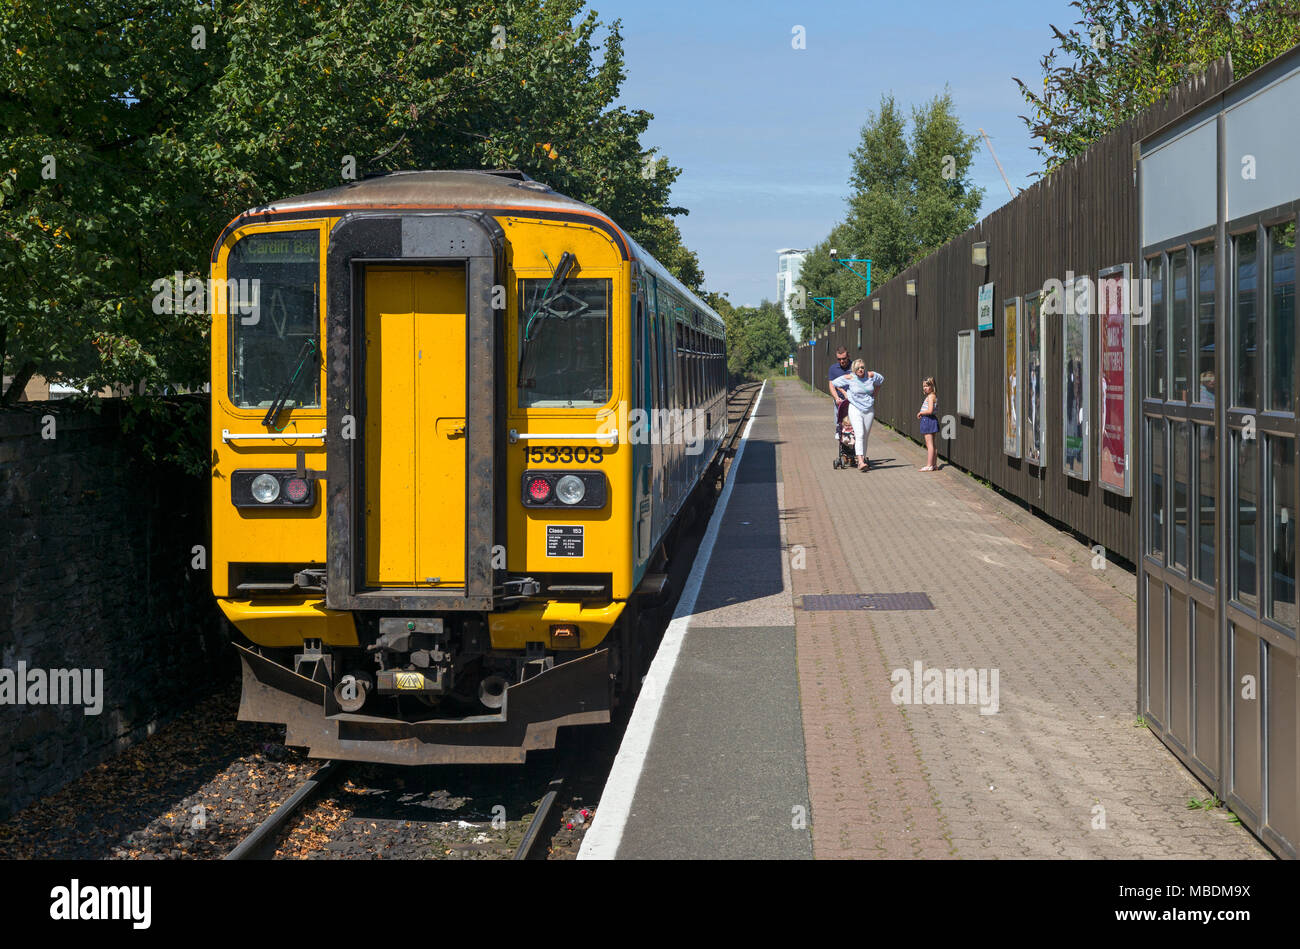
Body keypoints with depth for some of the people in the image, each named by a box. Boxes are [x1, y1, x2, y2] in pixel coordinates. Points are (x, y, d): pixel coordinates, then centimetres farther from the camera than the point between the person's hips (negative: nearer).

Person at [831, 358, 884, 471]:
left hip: (869, 410, 3)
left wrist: (874, 394, 20)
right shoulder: (849, 378, -8)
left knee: (865, 436, 6)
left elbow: (881, 380, 21)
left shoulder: (871, 376, -1)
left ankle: (863, 459, 16)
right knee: (859, 435, -18)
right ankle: (860, 461, -26)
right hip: (855, 409, -3)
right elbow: (832, 383, 4)